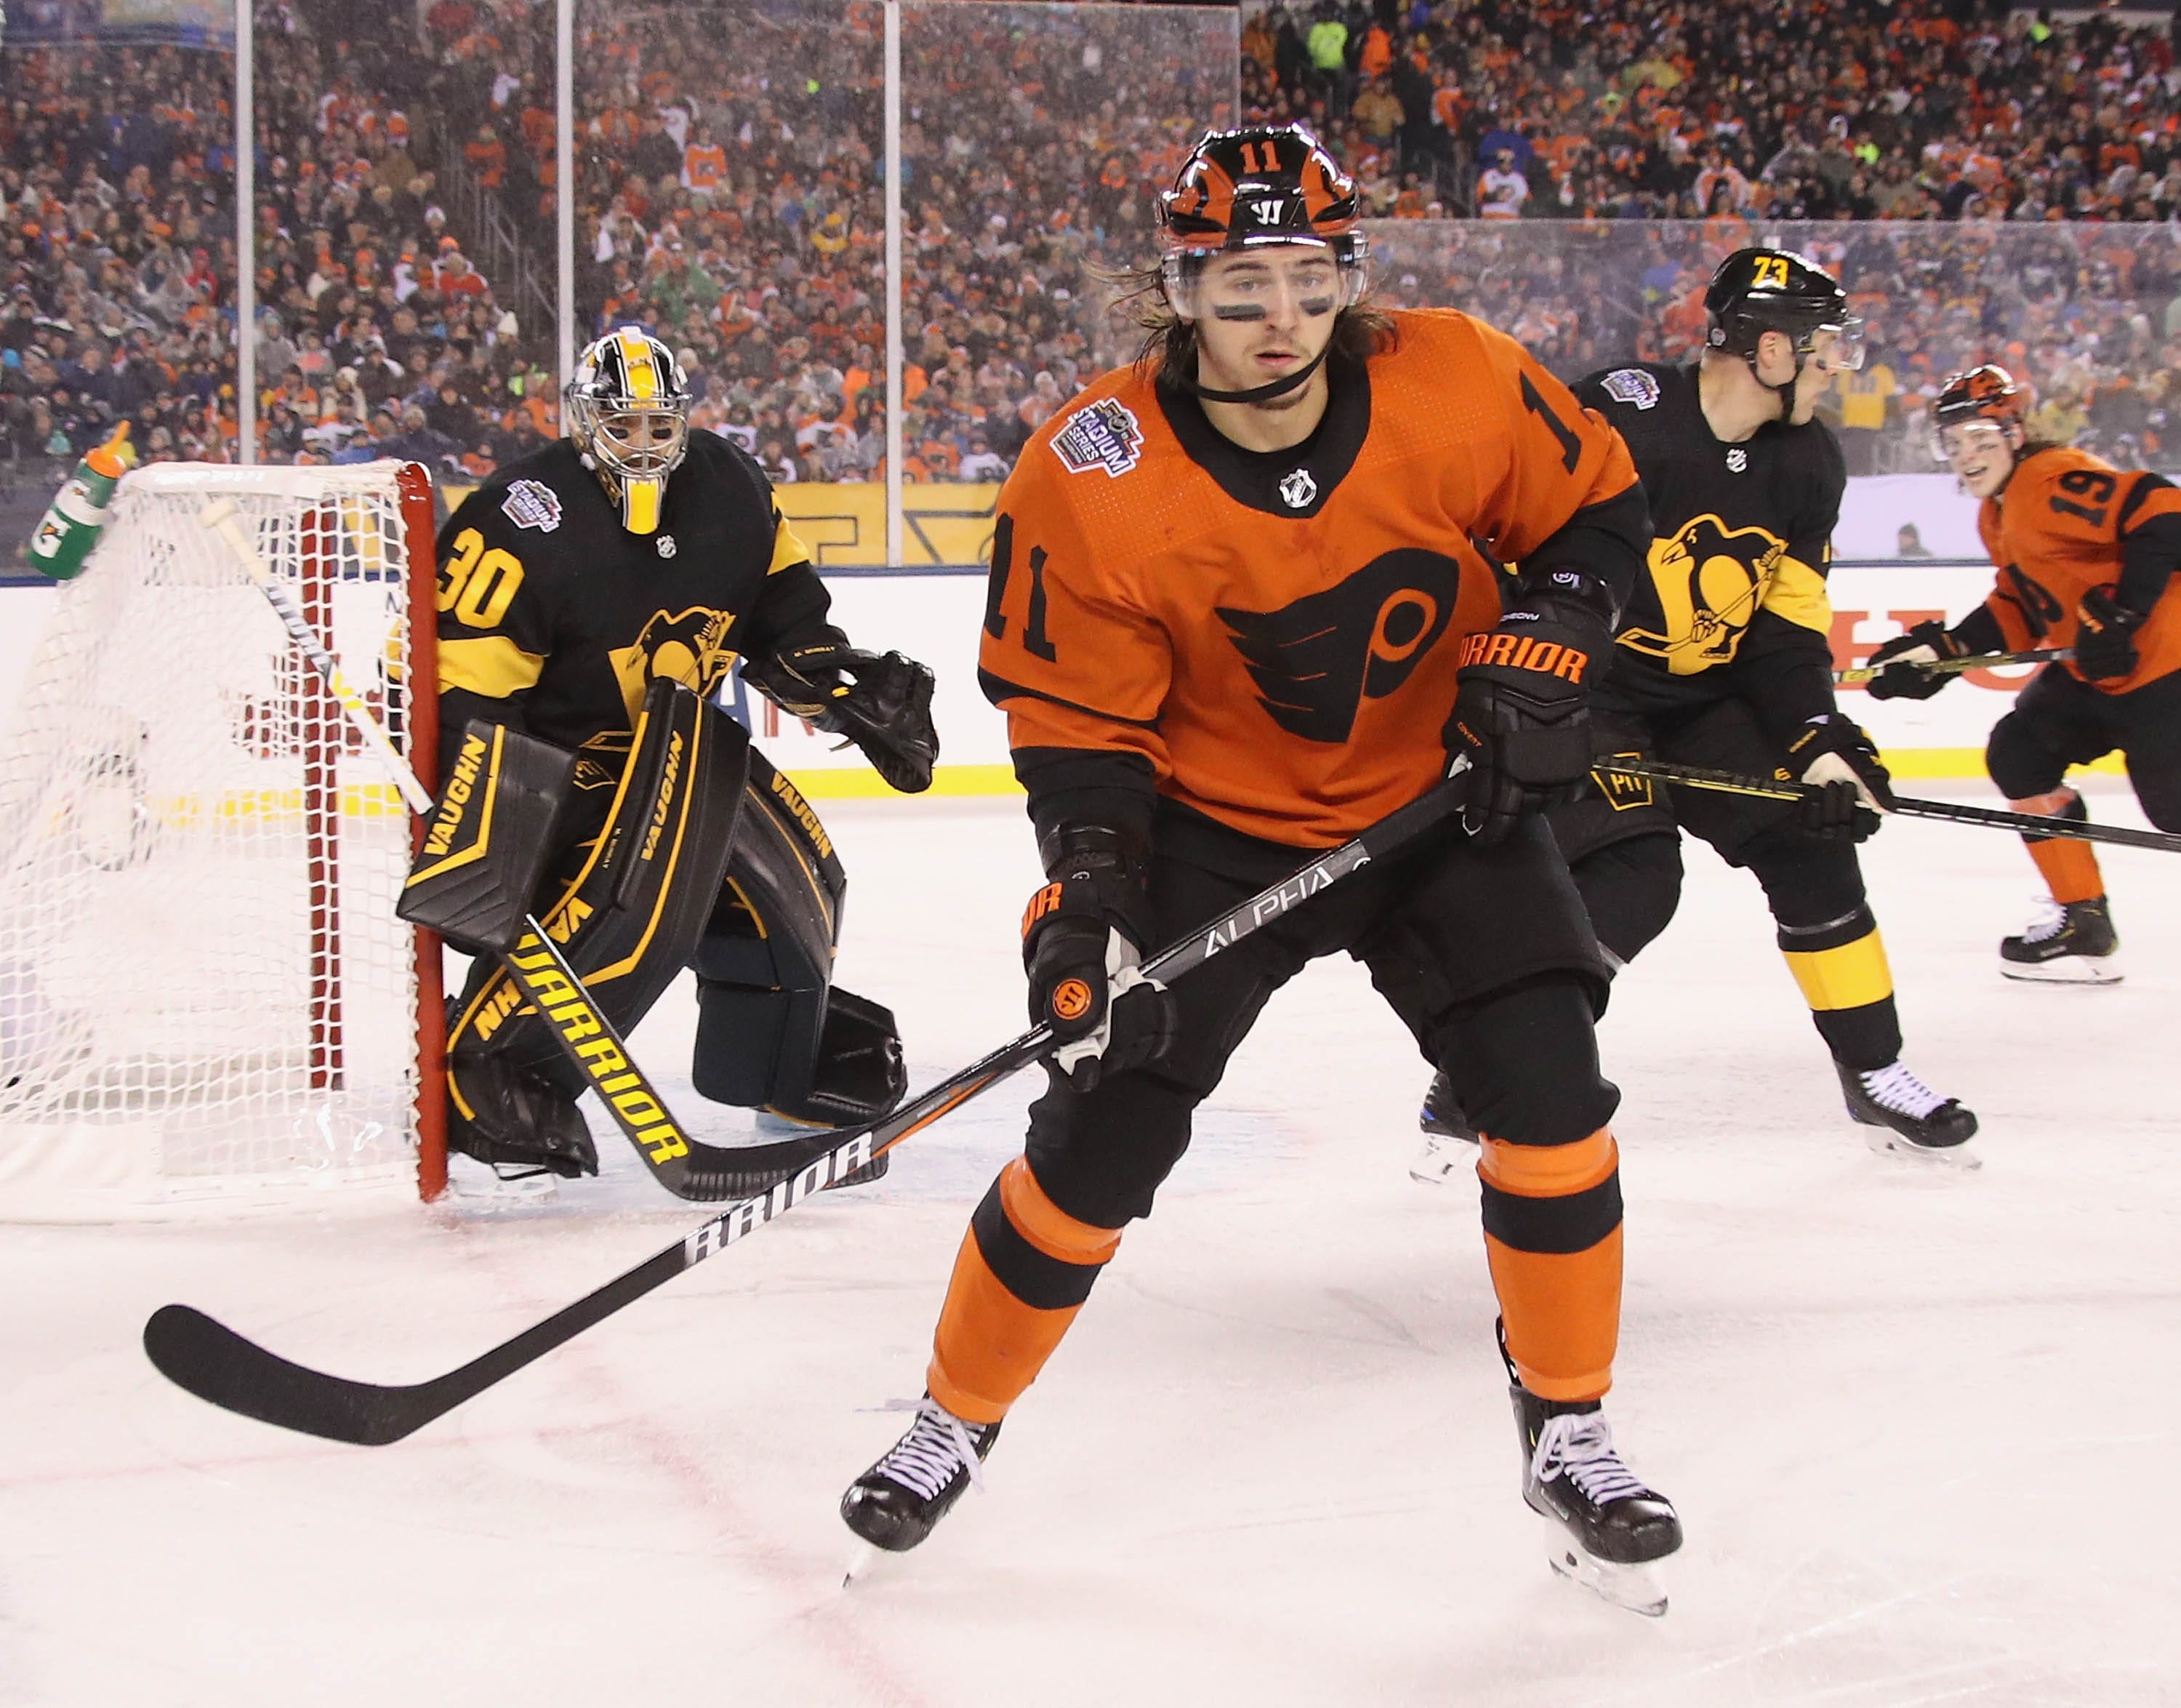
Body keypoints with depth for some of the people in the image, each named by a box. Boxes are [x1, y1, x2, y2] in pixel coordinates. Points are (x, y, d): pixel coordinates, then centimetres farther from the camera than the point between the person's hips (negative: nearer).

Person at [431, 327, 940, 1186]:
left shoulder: (732, 494, -3)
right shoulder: (528, 524, -24)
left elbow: (785, 618, 12)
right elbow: (458, 688, -24)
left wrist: (857, 688, -4)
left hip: (668, 736, 8)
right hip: (545, 749, -8)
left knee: (793, 867, 7)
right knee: (637, 890, -31)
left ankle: (790, 1054, 36)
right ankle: (480, 1081, -26)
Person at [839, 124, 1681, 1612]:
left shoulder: (1460, 387, -18)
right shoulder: (1092, 478, -21)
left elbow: (1599, 506, 0)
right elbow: (1076, 713, -13)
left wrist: (1546, 640, -16)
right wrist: (1090, 889, -25)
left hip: (1438, 803, 2)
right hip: (1213, 822, -1)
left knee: (1549, 1086, -13)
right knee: (1099, 1139, -5)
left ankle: (1569, 1436, 8)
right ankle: (956, 1420, 20)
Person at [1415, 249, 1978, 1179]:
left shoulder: (1806, 462, 0)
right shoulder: (1618, 421, -24)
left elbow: (1788, 633, 3)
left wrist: (1822, 743, -11)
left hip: (1706, 694, 7)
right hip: (1578, 685, -7)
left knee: (1809, 841, 1)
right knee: (1632, 876, -23)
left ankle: (1875, 1074, 19)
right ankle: (1470, 1089, -12)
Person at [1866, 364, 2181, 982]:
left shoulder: (2057, 480, -18)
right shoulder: (1998, 516, 14)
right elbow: (2018, 611, 17)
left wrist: (2120, 615, -30)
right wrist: (1943, 651, 6)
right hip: (2089, 671, 11)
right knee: (2019, 752, 9)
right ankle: (2084, 923, 13)